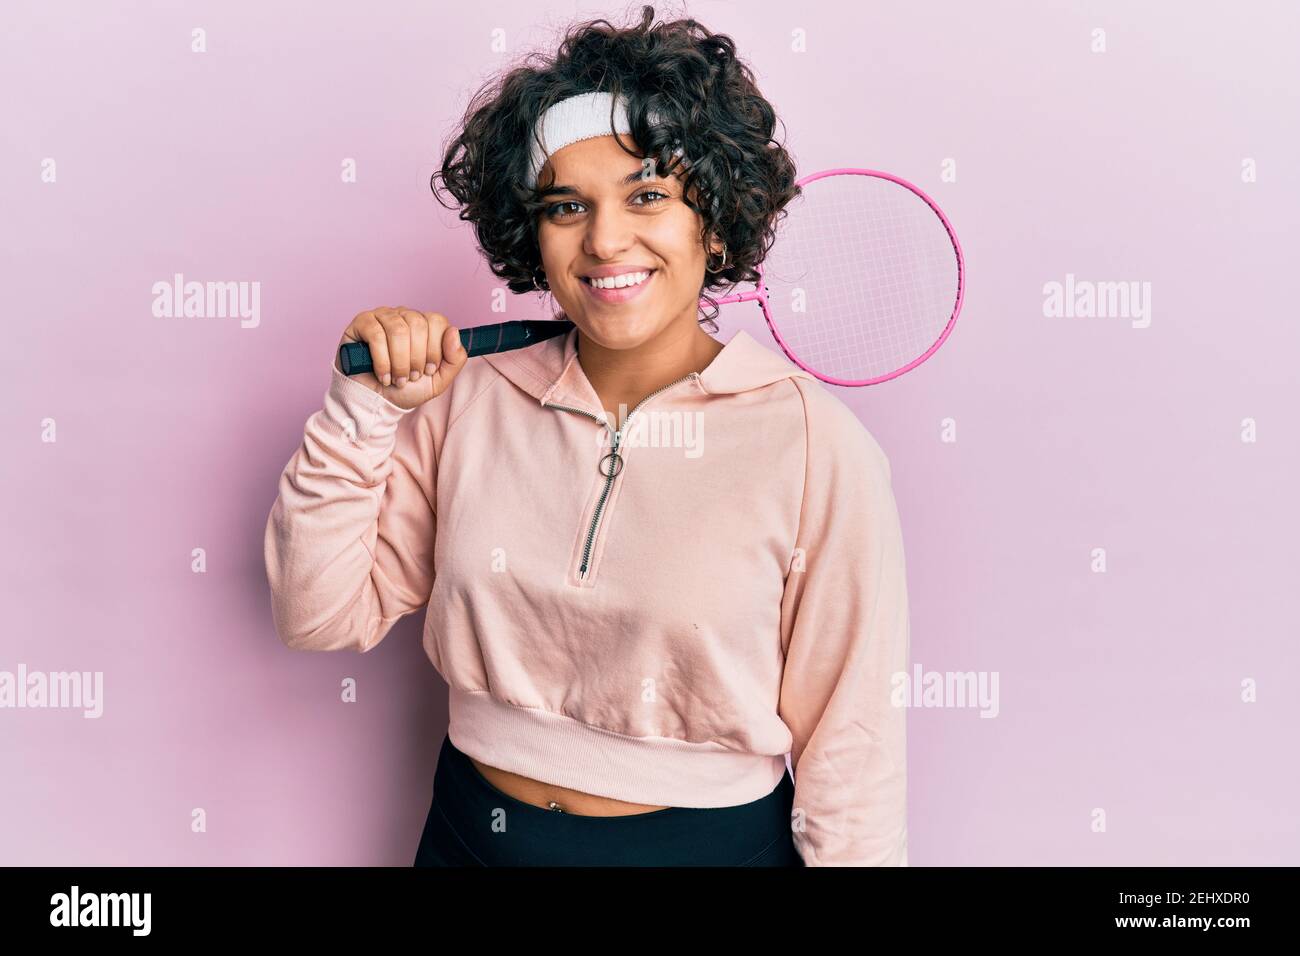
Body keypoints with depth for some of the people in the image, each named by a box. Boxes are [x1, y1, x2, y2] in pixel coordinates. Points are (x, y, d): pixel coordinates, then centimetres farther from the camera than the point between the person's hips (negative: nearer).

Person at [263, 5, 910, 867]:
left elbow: (852, 757, -13)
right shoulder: (472, 400, -7)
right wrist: (363, 409, -15)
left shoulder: (817, 446, -18)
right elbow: (321, 616, -5)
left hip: (711, 839, -3)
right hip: (468, 835, 3)